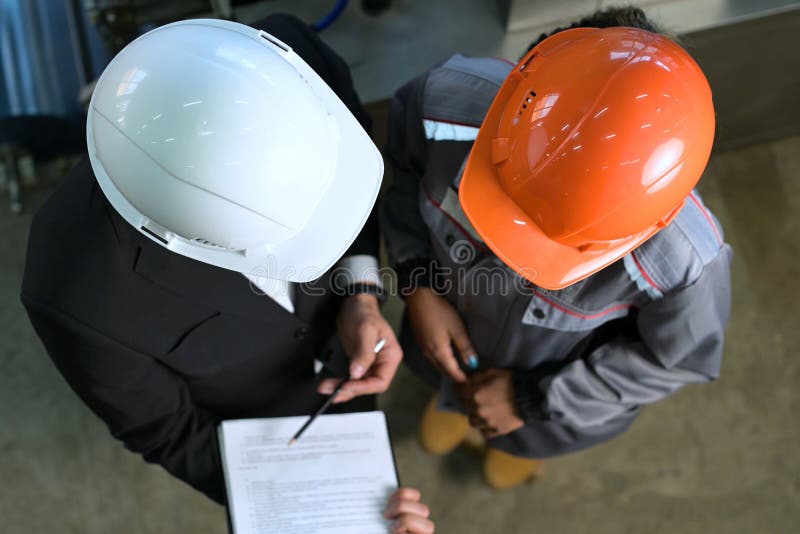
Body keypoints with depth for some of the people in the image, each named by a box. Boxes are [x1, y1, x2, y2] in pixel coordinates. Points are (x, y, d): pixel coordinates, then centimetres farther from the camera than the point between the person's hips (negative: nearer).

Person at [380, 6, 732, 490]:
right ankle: (453, 398, 75)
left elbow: (679, 357, -20)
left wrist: (533, 400, -18)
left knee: (528, 439, 35)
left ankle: (524, 447, 73)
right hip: (446, 329, 2)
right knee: (448, 378, 37)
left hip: (561, 396, -1)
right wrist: (418, 283, -23)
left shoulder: (682, 261, -43)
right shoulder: (446, 102, -39)